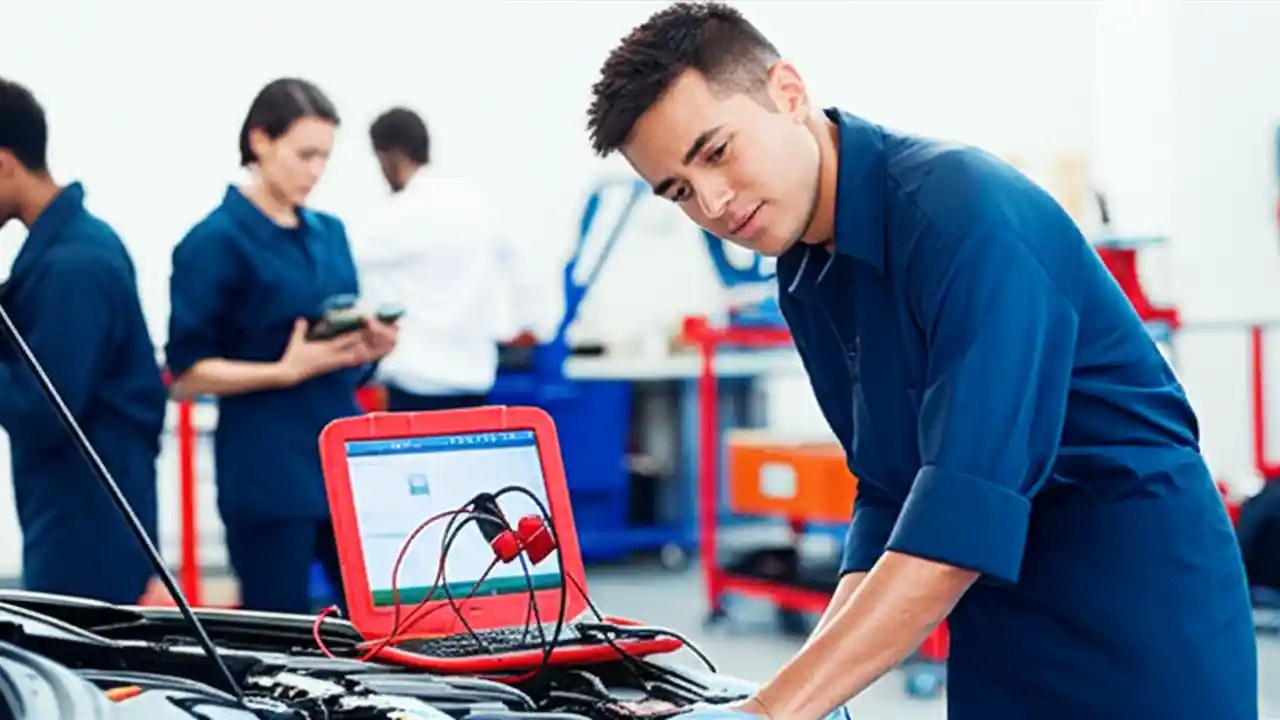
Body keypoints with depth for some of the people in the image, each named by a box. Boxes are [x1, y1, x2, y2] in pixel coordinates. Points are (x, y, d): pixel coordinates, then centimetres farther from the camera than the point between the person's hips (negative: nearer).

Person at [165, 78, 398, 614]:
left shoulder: (330, 233, 13)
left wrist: (370, 347, -3)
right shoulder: (215, 242, -8)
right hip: (269, 468, -6)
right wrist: (286, 371, -20)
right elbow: (187, 374, -10)